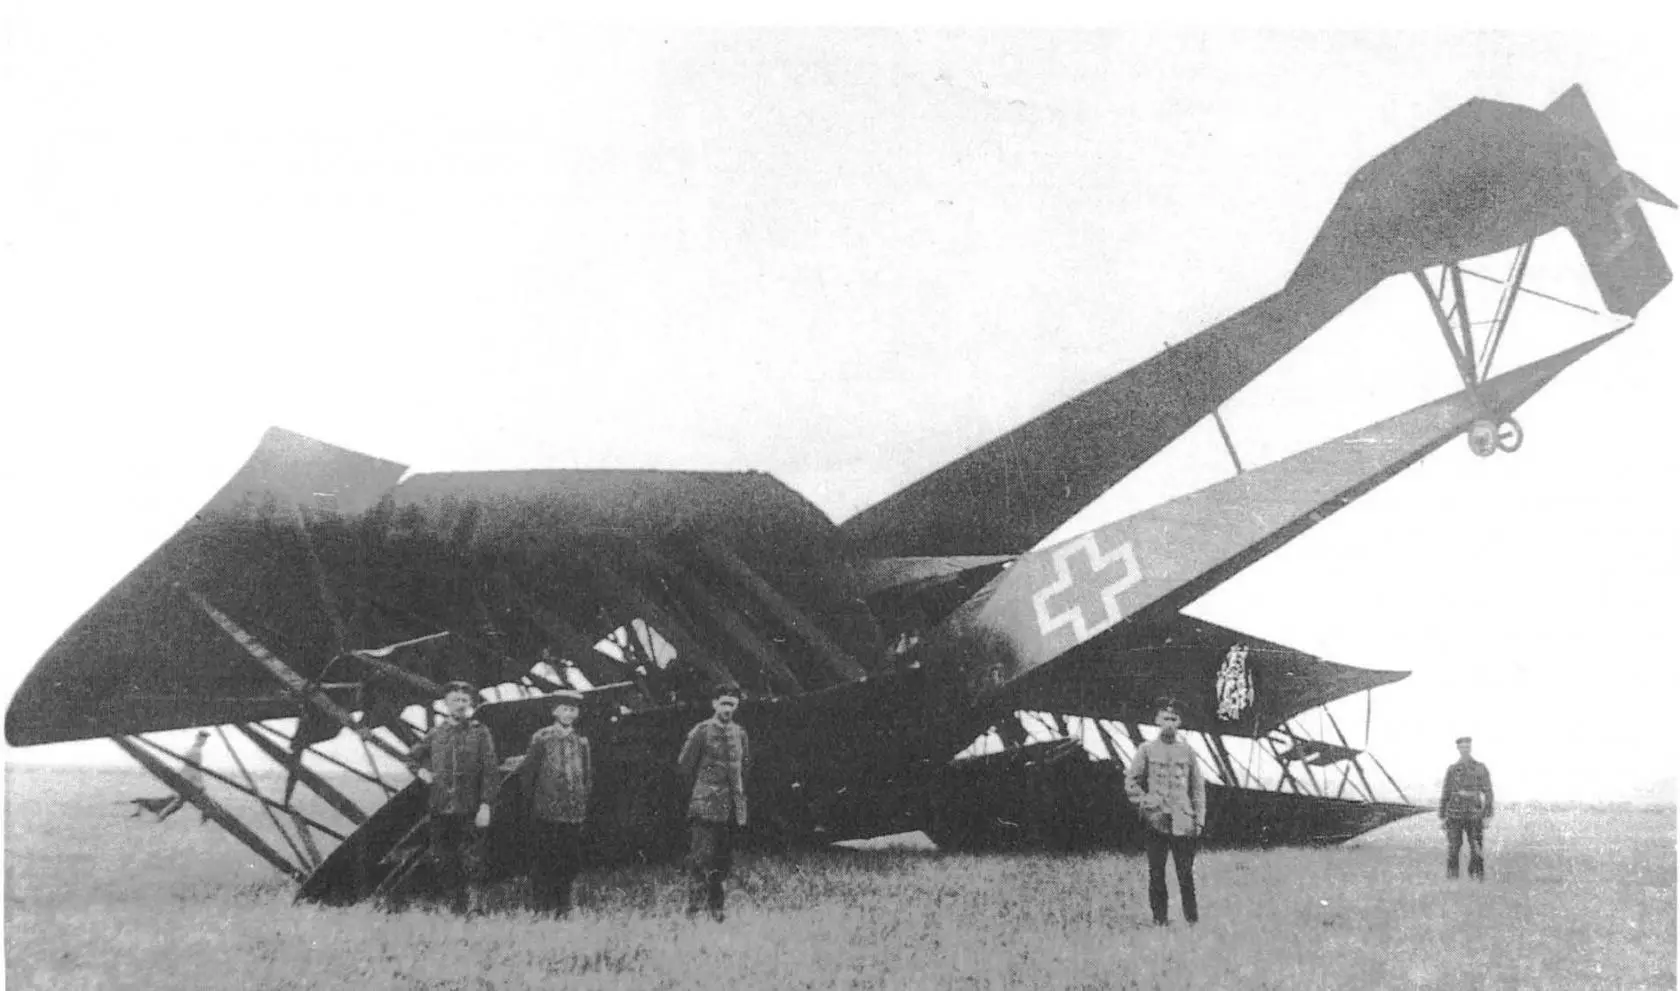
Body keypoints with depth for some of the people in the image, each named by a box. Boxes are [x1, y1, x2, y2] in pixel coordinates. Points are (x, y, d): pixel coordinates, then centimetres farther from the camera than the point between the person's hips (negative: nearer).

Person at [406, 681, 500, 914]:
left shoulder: (480, 733, 1)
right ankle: (456, 907, 14)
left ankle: (474, 907, -1)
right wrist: (421, 770, 4)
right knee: (443, 863, 6)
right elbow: (412, 757, 25)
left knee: (468, 863, -7)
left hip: (468, 809, -3)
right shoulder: (436, 733, 9)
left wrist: (485, 805, -10)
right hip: (439, 808, 3)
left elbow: (489, 771, -3)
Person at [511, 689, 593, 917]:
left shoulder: (581, 741, 11)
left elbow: (589, 774, 21)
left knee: (571, 863, 4)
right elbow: (526, 772, 1)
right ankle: (545, 909, 1)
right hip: (546, 812, -4)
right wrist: (534, 797, 0)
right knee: (545, 862, -2)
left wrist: (583, 800, 12)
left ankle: (563, 909, 11)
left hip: (574, 813, 4)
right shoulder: (542, 738, -1)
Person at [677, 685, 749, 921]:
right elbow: (684, 764, 0)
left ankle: (716, 906, 16)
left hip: (733, 806, 6)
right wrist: (697, 790, 7)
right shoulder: (701, 732, -6)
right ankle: (694, 903, -14)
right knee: (702, 855, -13)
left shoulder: (740, 733, 12)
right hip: (706, 805, -6)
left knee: (724, 857, 8)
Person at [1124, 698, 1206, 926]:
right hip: (1156, 822, -1)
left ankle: (1192, 922, 5)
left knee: (1186, 875, -1)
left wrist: (1199, 819, 6)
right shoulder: (1147, 750, 4)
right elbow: (1131, 782, 6)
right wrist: (1147, 805, -5)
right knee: (1157, 875, 2)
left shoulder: (1187, 751, 9)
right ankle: (1159, 921, 8)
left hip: (1183, 822, 1)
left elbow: (1198, 787, 12)